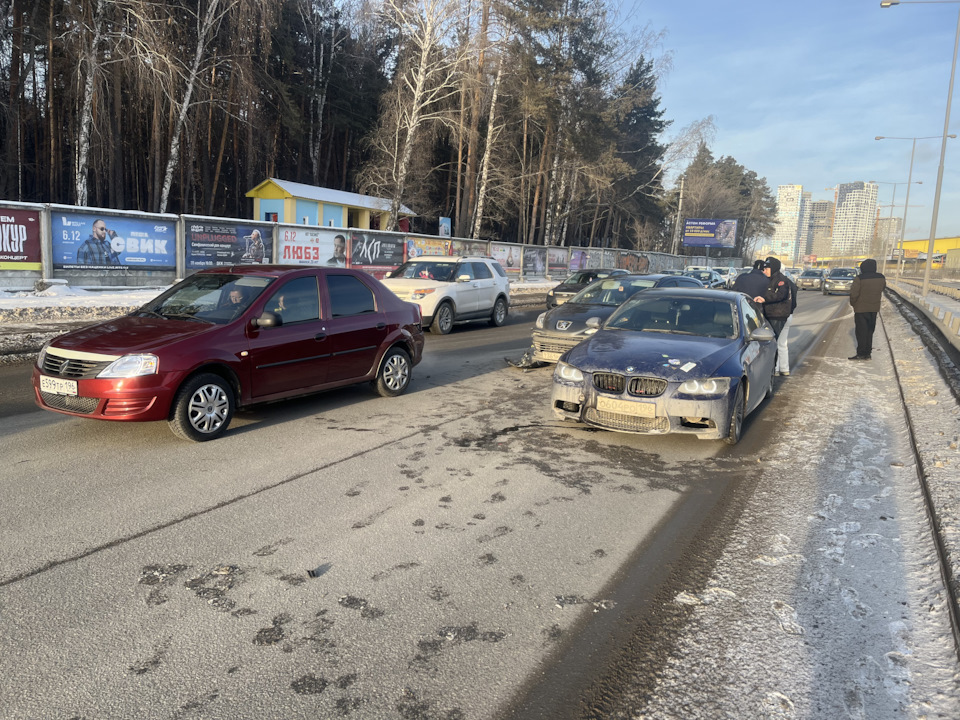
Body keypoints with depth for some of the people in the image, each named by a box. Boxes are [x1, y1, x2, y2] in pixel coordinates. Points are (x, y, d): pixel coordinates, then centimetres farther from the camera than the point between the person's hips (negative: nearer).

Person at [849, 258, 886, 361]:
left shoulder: (859, 279, -17)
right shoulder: (881, 278, 1)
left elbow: (854, 293, -17)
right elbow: (882, 289, 13)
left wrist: (852, 303, -1)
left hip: (861, 309, -5)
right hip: (874, 309, 5)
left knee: (861, 332, 0)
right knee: (870, 331, 13)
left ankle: (861, 354, -1)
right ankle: (868, 353, 15)